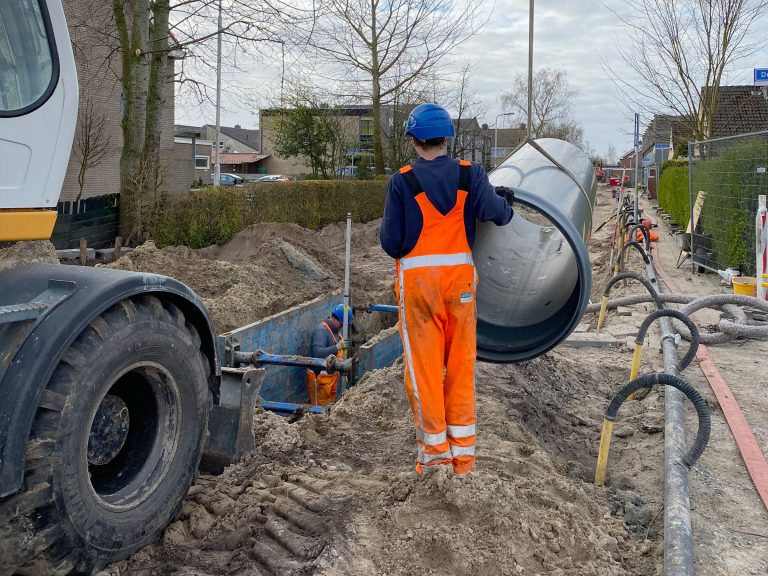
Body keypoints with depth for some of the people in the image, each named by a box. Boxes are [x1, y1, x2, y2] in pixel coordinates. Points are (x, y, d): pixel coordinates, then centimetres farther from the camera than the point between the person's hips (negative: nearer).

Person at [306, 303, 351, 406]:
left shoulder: (336, 330, 10)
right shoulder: (321, 330, -20)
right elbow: (317, 352, -33)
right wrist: (337, 347, -41)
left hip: (332, 374, 9)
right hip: (320, 375, -9)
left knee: (329, 404, 17)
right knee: (319, 405, -4)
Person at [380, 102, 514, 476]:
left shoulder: (402, 180, -3)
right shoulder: (470, 173, 2)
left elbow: (391, 242, -5)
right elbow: (495, 212, -9)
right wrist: (506, 201, 13)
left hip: (418, 277, -2)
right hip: (460, 274, 2)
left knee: (424, 365, 7)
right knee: (461, 364, 11)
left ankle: (435, 451, 13)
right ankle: (463, 452, 18)